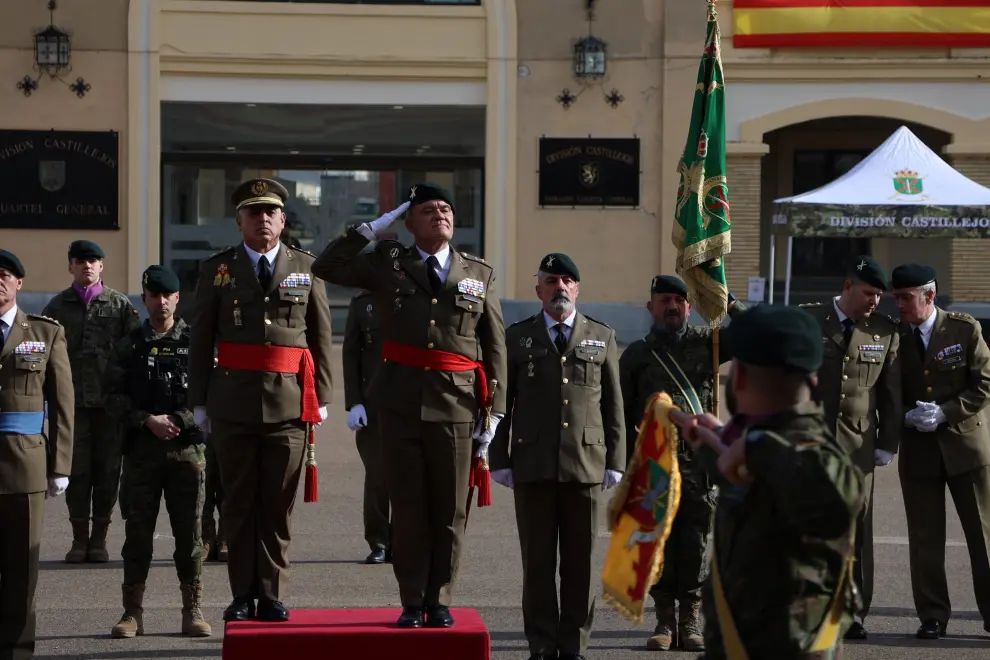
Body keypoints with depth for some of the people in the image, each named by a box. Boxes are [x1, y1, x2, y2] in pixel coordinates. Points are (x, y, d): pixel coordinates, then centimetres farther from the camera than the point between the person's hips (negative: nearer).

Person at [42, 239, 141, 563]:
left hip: (111, 402, -1)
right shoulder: (57, 306, 9)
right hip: (73, 401, 1)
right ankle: (79, 539, 10)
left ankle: (99, 538, 11)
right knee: (77, 471, 2)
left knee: (107, 470, 2)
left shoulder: (120, 304, 6)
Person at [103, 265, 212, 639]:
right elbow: (113, 397, 2)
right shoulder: (129, 346, 9)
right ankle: (132, 612, 7)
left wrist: (177, 421, -10)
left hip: (187, 447, -1)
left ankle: (193, 611, 6)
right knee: (138, 531, 2)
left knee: (189, 531, 0)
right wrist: (149, 421, -10)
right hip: (141, 449, 1)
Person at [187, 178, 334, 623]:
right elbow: (201, 339, 6)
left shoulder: (306, 268, 8)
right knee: (238, 501, 5)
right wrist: (198, 401, 2)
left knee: (279, 503, 3)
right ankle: (243, 595, 11)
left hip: (290, 401, 0)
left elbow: (321, 337, 9)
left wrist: (322, 397, 4)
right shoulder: (216, 270, 6)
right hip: (233, 401, 0)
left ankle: (272, 595, 9)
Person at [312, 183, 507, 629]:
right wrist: (372, 229, 0)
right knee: (408, 507, 3)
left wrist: (494, 411, 3)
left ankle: (440, 601, 14)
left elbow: (496, 348, 10)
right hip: (400, 404, 0)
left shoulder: (479, 274, 10)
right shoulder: (387, 265, 9)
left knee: (450, 509, 4)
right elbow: (326, 269, 1)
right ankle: (412, 603, 10)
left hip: (457, 406, 1)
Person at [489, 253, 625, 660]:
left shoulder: (602, 338, 11)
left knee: (581, 562, 3)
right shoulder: (517, 337, 9)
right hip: (533, 466, 0)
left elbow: (614, 406, 10)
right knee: (538, 562, 1)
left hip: (586, 466, 1)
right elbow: (502, 402, 8)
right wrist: (499, 460, 1)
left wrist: (616, 462, 4)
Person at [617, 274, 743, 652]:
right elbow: (624, 412, 9)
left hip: (698, 459, 0)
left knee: (695, 542, 0)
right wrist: (626, 462, 3)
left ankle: (691, 621, 7)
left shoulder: (705, 343, 9)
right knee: (658, 540, 1)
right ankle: (665, 620, 9)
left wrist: (729, 302, -10)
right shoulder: (636, 354, 10)